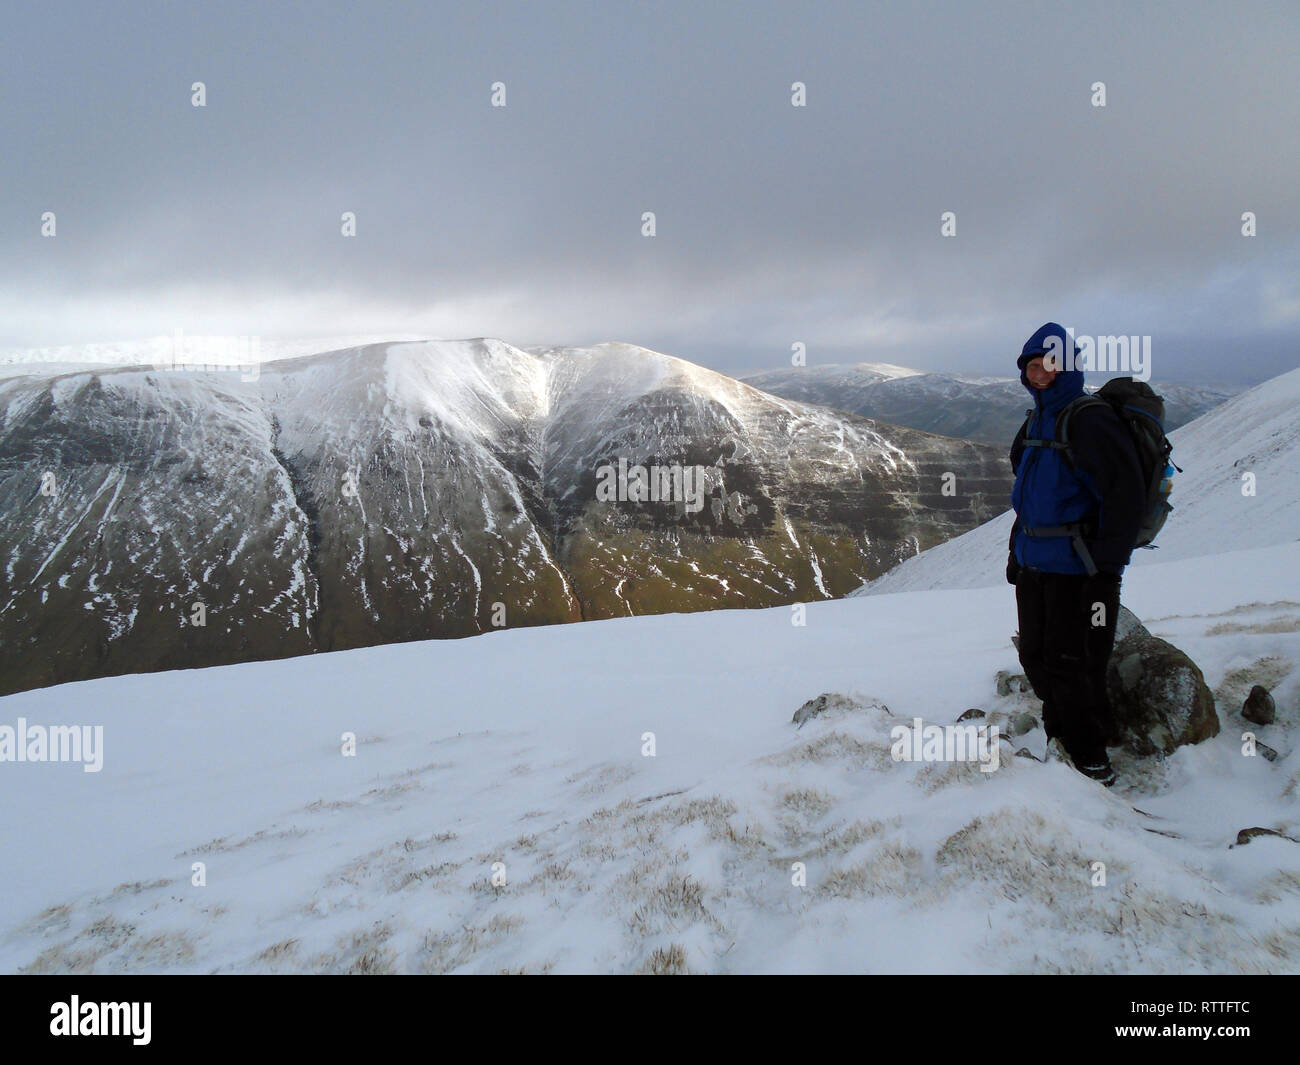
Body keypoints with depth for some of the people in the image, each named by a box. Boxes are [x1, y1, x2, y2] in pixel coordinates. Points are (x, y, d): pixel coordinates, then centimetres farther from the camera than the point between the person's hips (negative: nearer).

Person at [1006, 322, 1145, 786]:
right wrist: (1017, 550, 20)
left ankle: (1090, 756, 15)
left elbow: (1125, 492, -18)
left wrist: (1108, 565, -19)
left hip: (1075, 568, -8)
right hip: (1034, 564, 8)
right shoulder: (1036, 422, 14)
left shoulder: (1090, 421, -13)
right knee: (1036, 658, 13)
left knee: (1069, 665, -2)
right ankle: (1062, 736, 31)